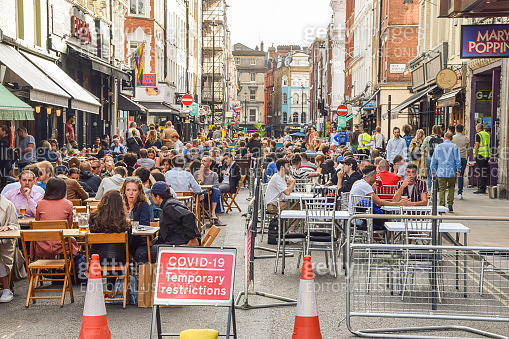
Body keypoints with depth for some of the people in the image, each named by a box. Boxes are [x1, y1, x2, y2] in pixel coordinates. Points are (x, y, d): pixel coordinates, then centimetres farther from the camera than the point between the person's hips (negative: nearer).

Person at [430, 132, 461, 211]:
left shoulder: (438, 146, 6)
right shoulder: (454, 147, 2)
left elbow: (434, 159, 10)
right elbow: (458, 159, 0)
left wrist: (433, 170, 17)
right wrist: (458, 170, 6)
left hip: (441, 172, 0)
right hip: (451, 171, 0)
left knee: (442, 189, 1)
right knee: (451, 187, 15)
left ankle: (442, 206, -4)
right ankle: (450, 204, 8)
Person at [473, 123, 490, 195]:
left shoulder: (478, 135, -8)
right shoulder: (487, 134, 14)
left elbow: (477, 146, -13)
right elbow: (490, 145, 18)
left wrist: (475, 155, -8)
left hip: (481, 155, -7)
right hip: (487, 155, 7)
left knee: (480, 173, -6)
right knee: (485, 172, 11)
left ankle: (481, 189, -8)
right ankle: (484, 188, 15)